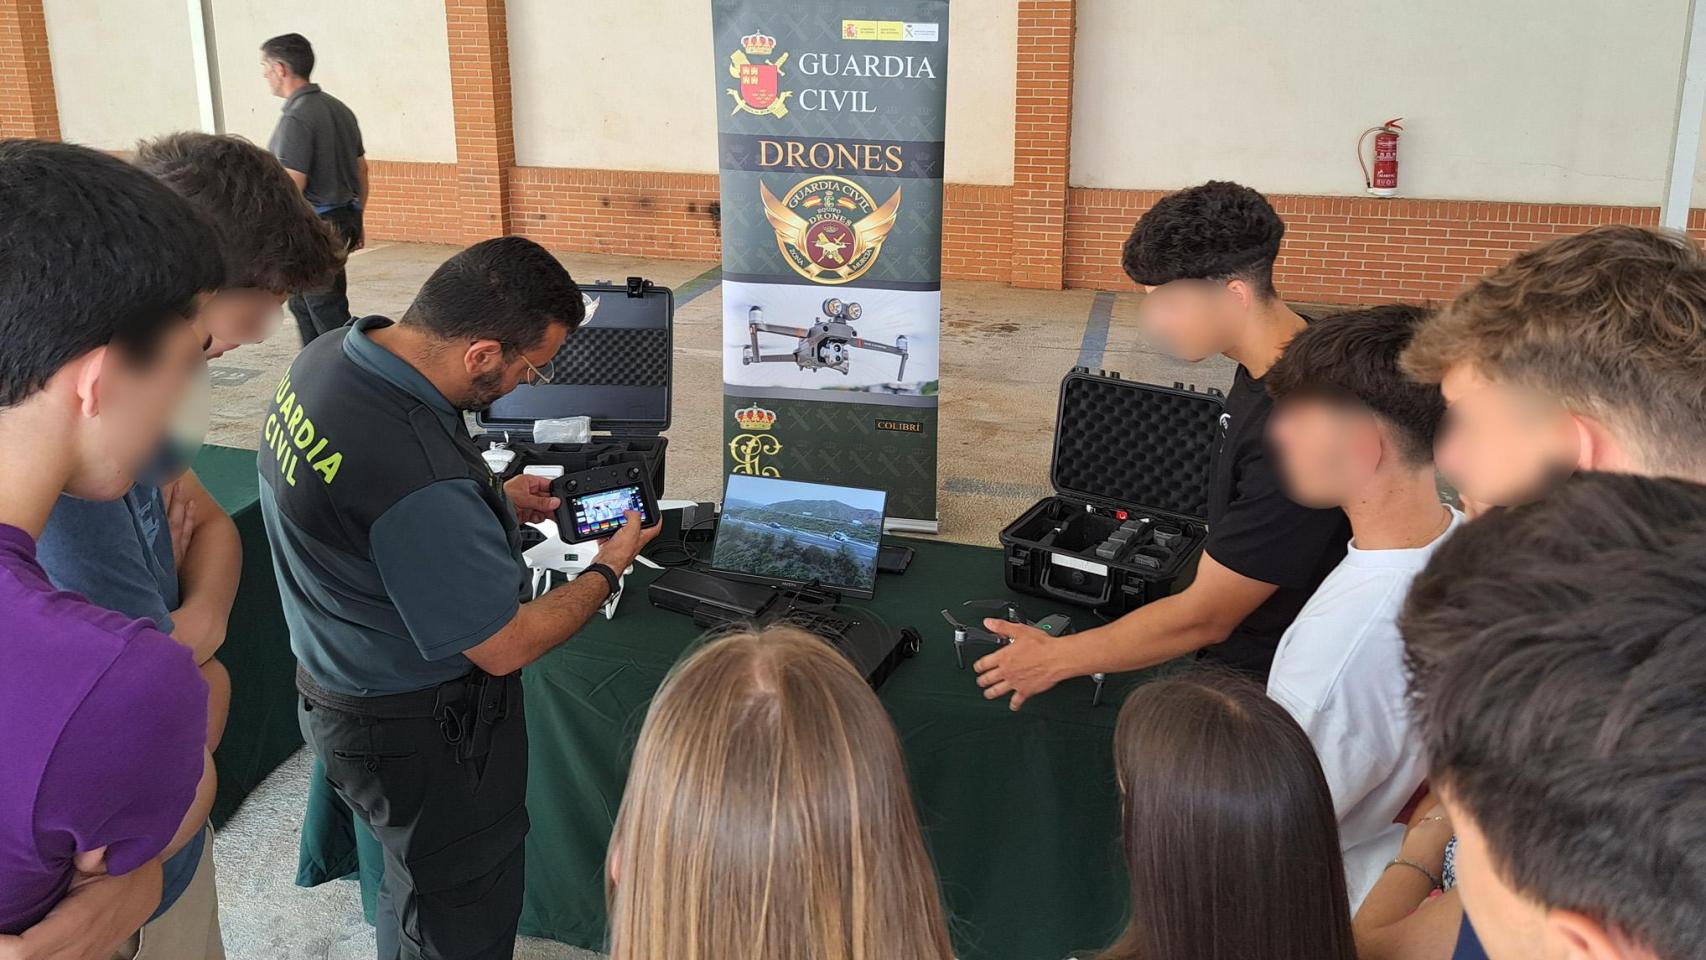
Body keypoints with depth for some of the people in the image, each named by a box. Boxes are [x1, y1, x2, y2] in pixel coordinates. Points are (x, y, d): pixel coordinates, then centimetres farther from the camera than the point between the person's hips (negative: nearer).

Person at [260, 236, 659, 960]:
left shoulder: (329, 353, -9)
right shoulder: (423, 483, -38)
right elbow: (505, 648, -25)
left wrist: (494, 498, 9)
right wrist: (607, 569, -10)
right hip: (421, 732, -9)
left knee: (418, 885, 31)